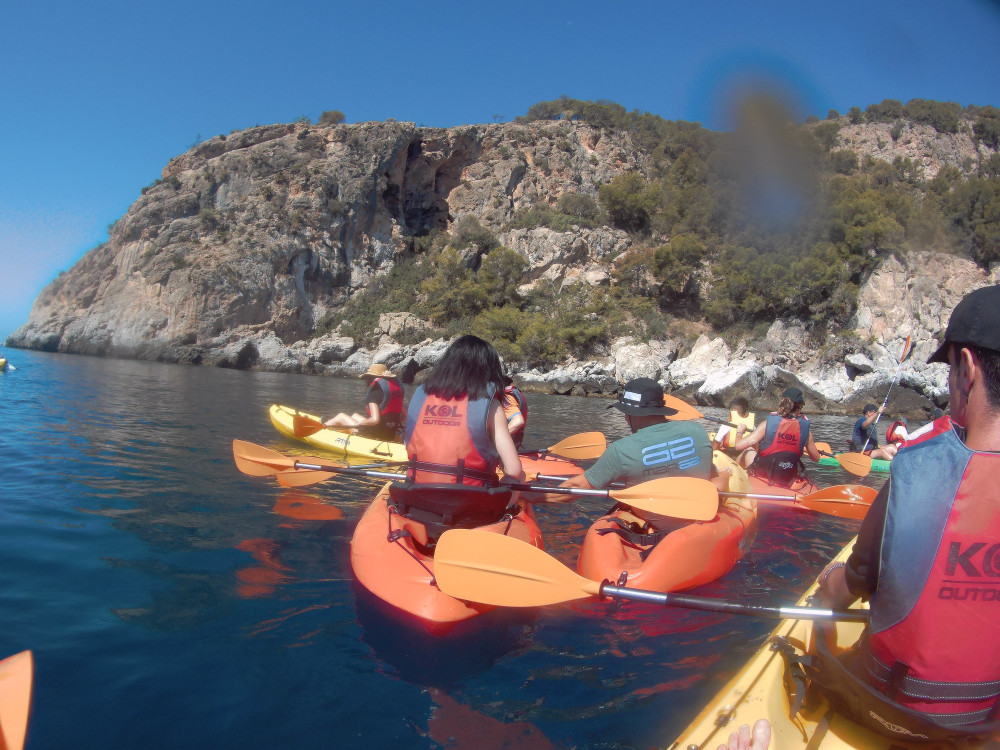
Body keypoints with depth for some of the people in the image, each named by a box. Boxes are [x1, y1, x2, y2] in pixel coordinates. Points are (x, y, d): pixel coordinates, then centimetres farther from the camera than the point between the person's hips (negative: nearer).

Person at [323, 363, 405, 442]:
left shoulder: (374, 391, -15)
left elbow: (375, 419, -26)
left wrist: (356, 424, -12)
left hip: (376, 436, -8)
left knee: (341, 416, 15)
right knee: (355, 415, 30)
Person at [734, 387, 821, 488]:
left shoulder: (768, 423, -14)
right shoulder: (805, 428, -7)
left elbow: (739, 445, -14)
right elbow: (816, 458, 6)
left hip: (763, 475, -2)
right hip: (789, 481, 2)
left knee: (749, 450, 25)